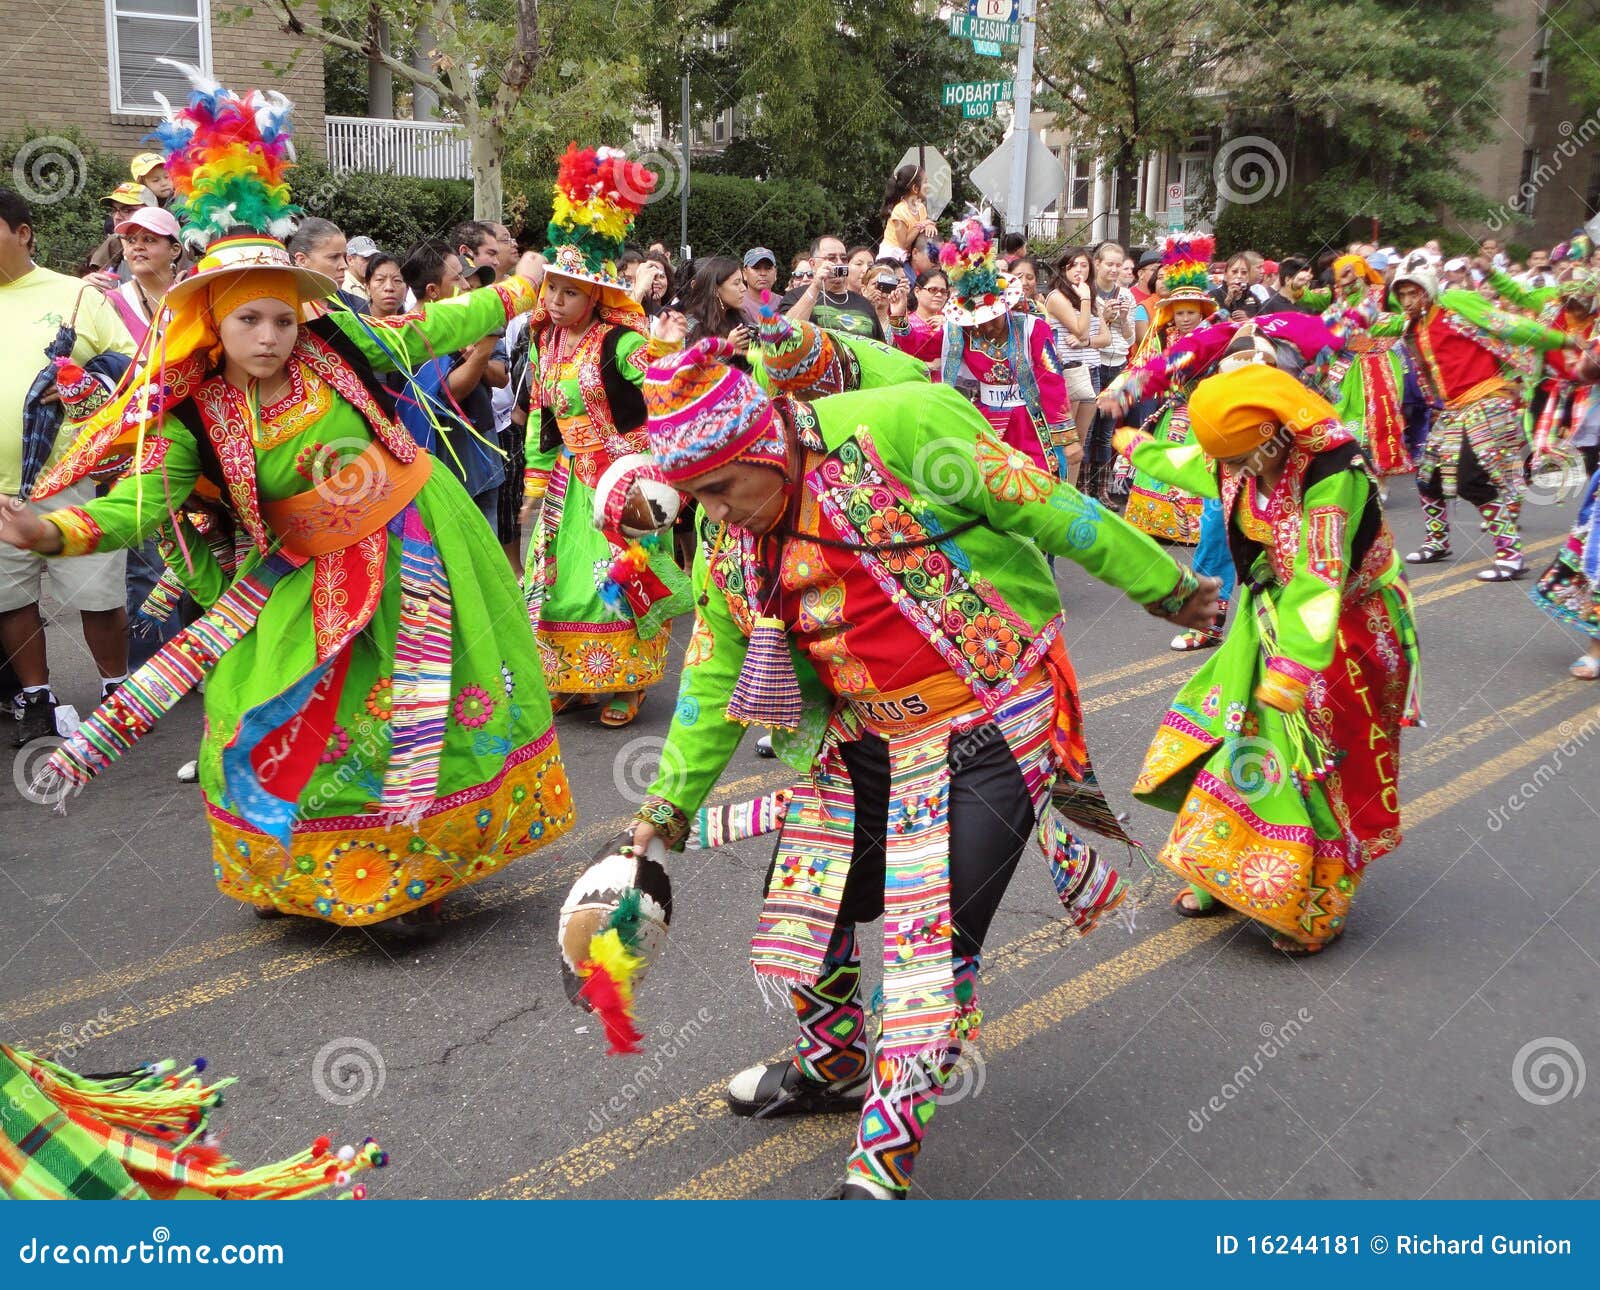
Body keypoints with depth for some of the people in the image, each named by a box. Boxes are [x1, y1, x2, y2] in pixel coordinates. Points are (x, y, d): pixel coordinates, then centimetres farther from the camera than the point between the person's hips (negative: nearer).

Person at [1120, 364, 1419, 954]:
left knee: (1326, 768, -1)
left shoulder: (1333, 477, -31)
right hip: (1272, 617, 7)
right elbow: (1188, 463, 18)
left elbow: (1319, 579, -38)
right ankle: (1221, 872, 27)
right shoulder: (1244, 464, -6)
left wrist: (1292, 669, -44)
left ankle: (1318, 911, 14)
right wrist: (1137, 447, 35)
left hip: (1342, 635, -7)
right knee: (1242, 736, 11)